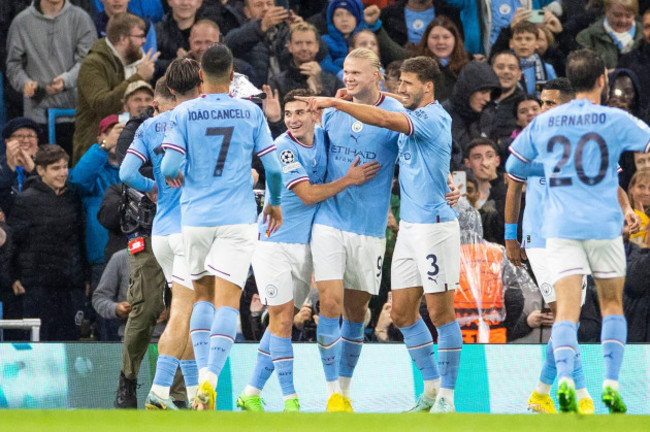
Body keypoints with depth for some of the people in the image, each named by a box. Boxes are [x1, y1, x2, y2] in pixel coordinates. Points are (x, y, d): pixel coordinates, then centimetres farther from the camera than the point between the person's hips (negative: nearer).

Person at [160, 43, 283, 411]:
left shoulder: (184, 113, -1)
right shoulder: (251, 112, 1)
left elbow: (171, 166, -7)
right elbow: (273, 166, 2)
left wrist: (173, 177, 17)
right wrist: (275, 202, 20)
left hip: (196, 216, 1)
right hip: (238, 217, -1)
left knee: (203, 295, 18)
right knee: (227, 301, -6)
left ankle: (203, 374, 9)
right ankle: (210, 380, -22)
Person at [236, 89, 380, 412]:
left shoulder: (323, 138, 3)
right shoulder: (283, 147, -16)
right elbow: (308, 194, -18)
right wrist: (349, 180, -15)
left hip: (305, 245, 6)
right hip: (274, 243, -6)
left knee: (283, 320, 8)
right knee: (281, 318, -6)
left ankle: (252, 394, 15)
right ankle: (289, 398, -2)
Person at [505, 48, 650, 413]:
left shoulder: (543, 123, 7)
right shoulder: (615, 120, -3)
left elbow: (513, 167, 18)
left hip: (560, 228, 1)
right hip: (604, 225, -1)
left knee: (567, 310, -5)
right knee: (612, 305, 14)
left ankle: (565, 377, -29)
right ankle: (611, 384, 4)